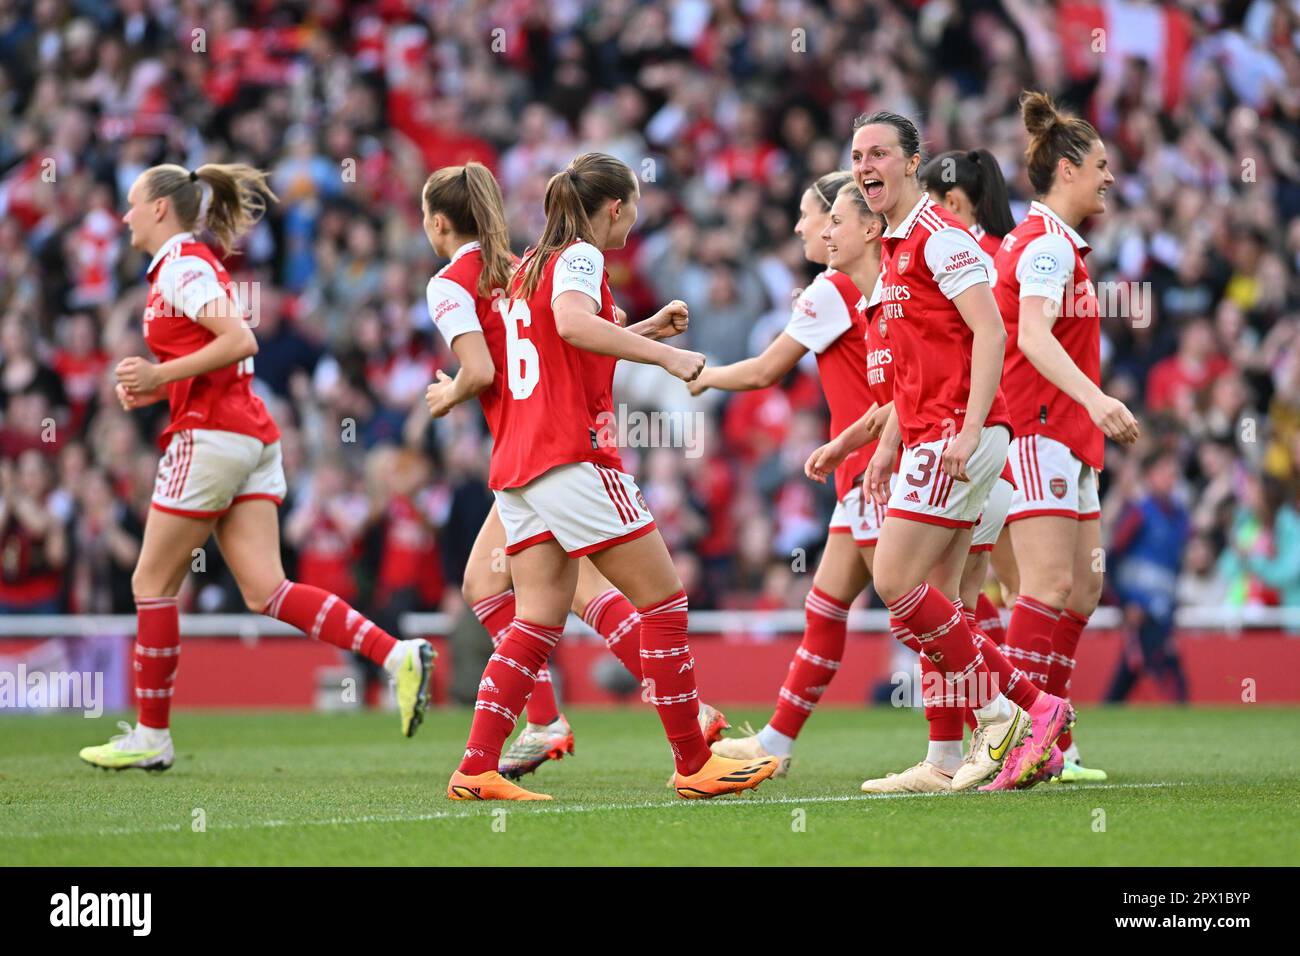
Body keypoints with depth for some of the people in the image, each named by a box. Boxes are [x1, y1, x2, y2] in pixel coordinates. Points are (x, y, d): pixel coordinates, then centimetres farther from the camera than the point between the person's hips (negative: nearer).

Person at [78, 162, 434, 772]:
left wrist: (160, 374, -17)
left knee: (152, 583, 3)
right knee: (266, 592, -1)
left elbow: (240, 341, -21)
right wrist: (155, 389, 14)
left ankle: (151, 736, 8)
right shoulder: (191, 265, 21)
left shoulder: (181, 267, -9)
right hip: (250, 439, 9)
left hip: (209, 436, -9)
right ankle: (397, 656, -15)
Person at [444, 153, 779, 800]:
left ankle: (476, 769, -8)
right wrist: (663, 354, -30)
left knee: (539, 620, 4)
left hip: (515, 466, 9)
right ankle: (693, 764, 1)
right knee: (664, 600, -1)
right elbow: (573, 322, -28)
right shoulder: (580, 258, -5)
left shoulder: (530, 266, 21)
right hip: (572, 458, -9)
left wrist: (643, 330, 44)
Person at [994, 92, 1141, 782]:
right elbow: (1033, 336, -28)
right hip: (1037, 432, -11)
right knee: (1051, 584, -16)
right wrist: (1095, 398, -40)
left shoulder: (1047, 241, 19)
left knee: (1084, 587, 8)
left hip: (1067, 439, 11)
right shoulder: (1048, 243, -13)